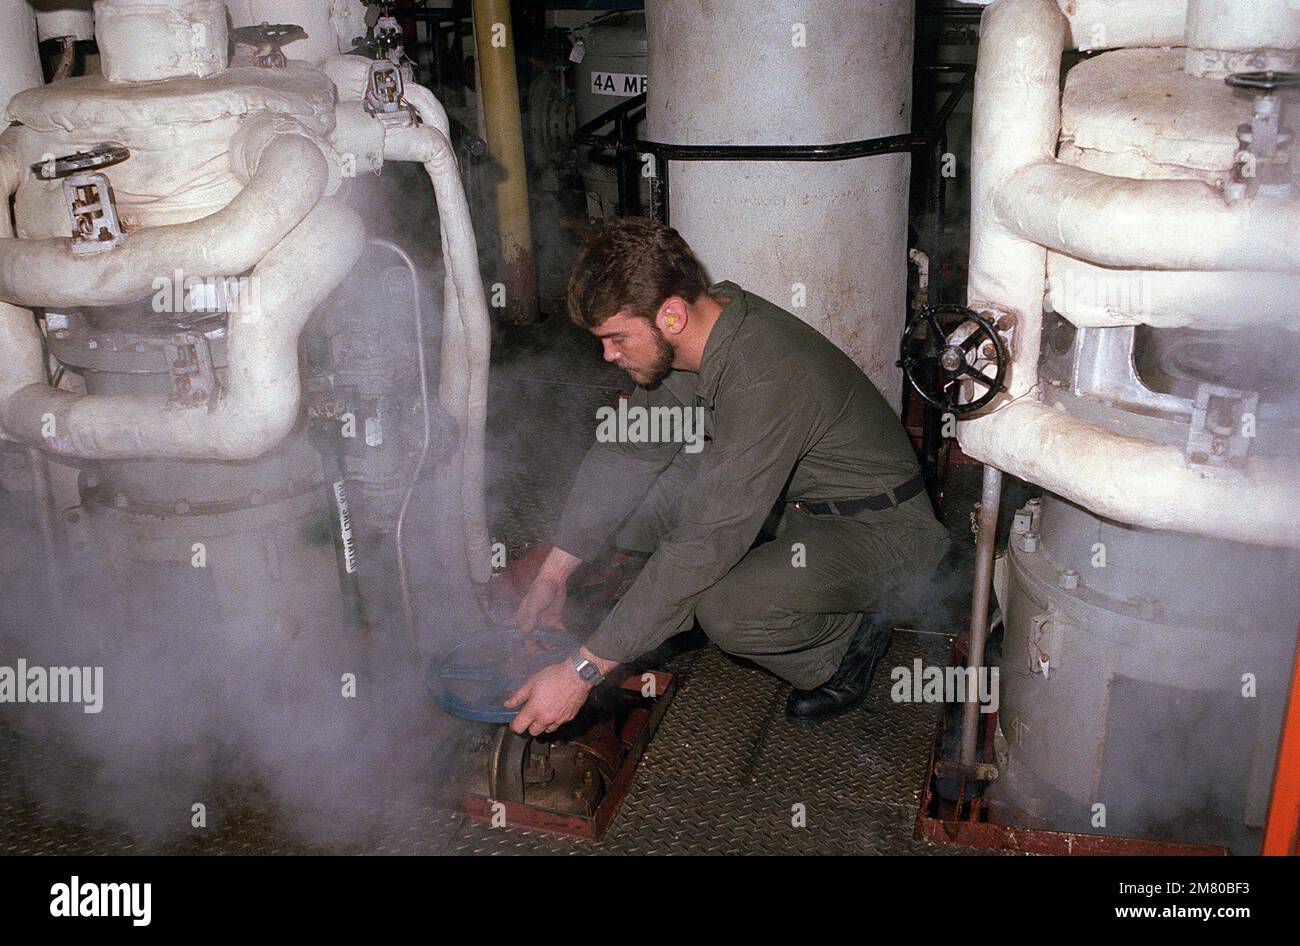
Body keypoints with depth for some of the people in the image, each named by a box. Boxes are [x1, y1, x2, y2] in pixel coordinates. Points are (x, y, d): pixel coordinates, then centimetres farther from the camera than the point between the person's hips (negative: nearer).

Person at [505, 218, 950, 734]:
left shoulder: (768, 377, -35)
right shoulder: (685, 336, -9)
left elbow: (706, 544, -37)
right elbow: (627, 450, 3)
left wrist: (583, 670, -34)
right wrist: (554, 572, 1)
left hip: (876, 529, -8)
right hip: (783, 500, 8)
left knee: (727, 609, -34)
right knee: (622, 498, -6)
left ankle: (850, 638, -2)